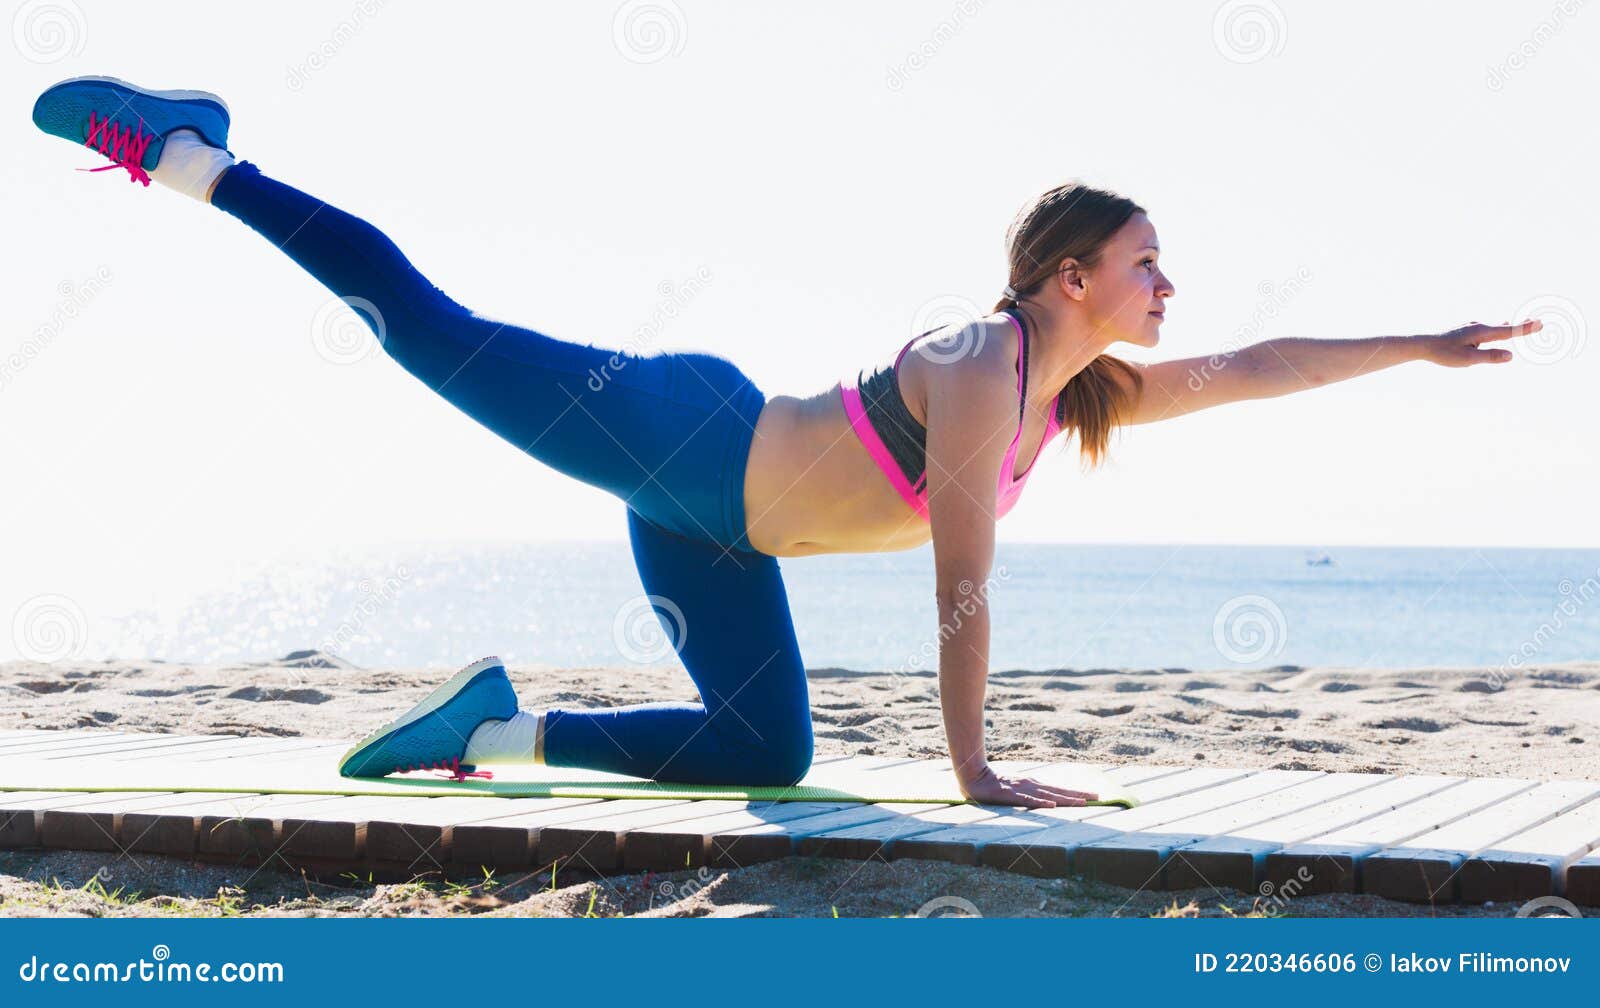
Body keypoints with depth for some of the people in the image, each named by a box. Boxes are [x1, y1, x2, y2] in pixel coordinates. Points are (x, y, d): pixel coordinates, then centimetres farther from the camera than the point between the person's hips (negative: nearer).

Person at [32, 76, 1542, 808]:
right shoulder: (983, 373, -21)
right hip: (678, 435, -9)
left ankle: (500, 728, 14)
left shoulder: (1083, 391, 5)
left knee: (766, 751, 7)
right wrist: (971, 768, -19)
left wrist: (1427, 347, 10)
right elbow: (962, 583, -22)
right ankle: (186, 157, 8)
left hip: (714, 528, 9)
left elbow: (1253, 369, 13)